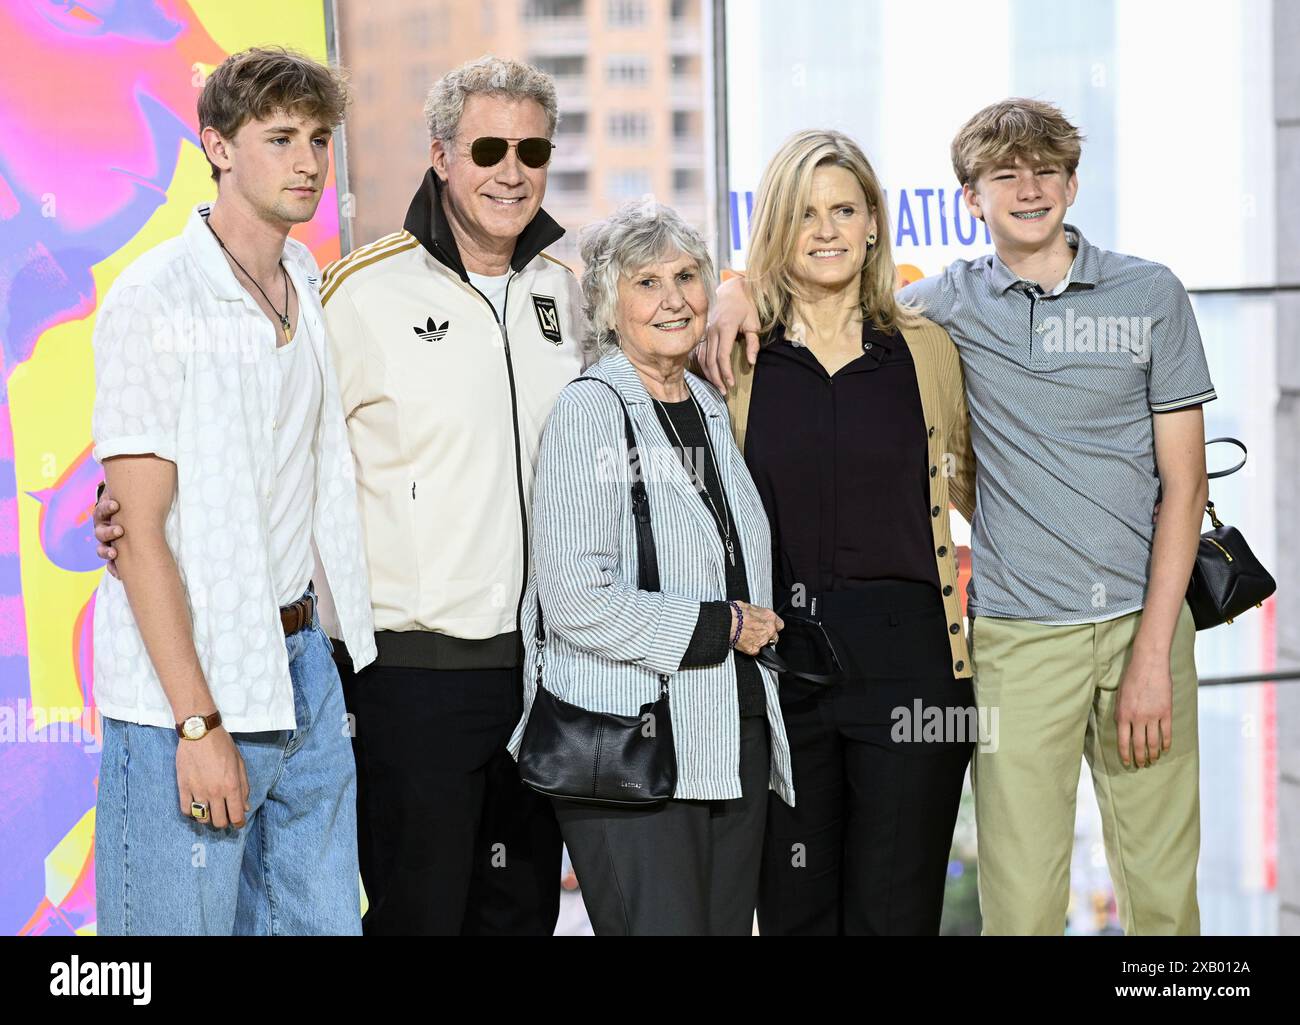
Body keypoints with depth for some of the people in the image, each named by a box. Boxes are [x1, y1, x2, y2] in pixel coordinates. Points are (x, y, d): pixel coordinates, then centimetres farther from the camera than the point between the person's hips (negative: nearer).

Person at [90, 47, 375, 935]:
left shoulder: (311, 285, 10)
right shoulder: (153, 301, -11)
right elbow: (141, 530, -15)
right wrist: (200, 723, -18)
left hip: (301, 667, 7)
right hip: (186, 691, -7)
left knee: (323, 917, 12)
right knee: (184, 920, 0)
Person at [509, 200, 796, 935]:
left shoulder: (711, 407, 15)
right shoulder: (592, 411, -9)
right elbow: (576, 603, -18)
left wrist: (760, 629, 11)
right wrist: (720, 628, -11)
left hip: (735, 744, 7)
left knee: (729, 923, 9)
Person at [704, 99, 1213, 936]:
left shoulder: (1151, 294, 4)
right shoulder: (953, 302, 6)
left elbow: (1183, 482, 2)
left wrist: (1153, 653, -5)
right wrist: (745, 288, 0)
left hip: (1143, 622, 0)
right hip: (1018, 636, 0)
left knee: (1164, 890, 4)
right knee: (1021, 899, -4)